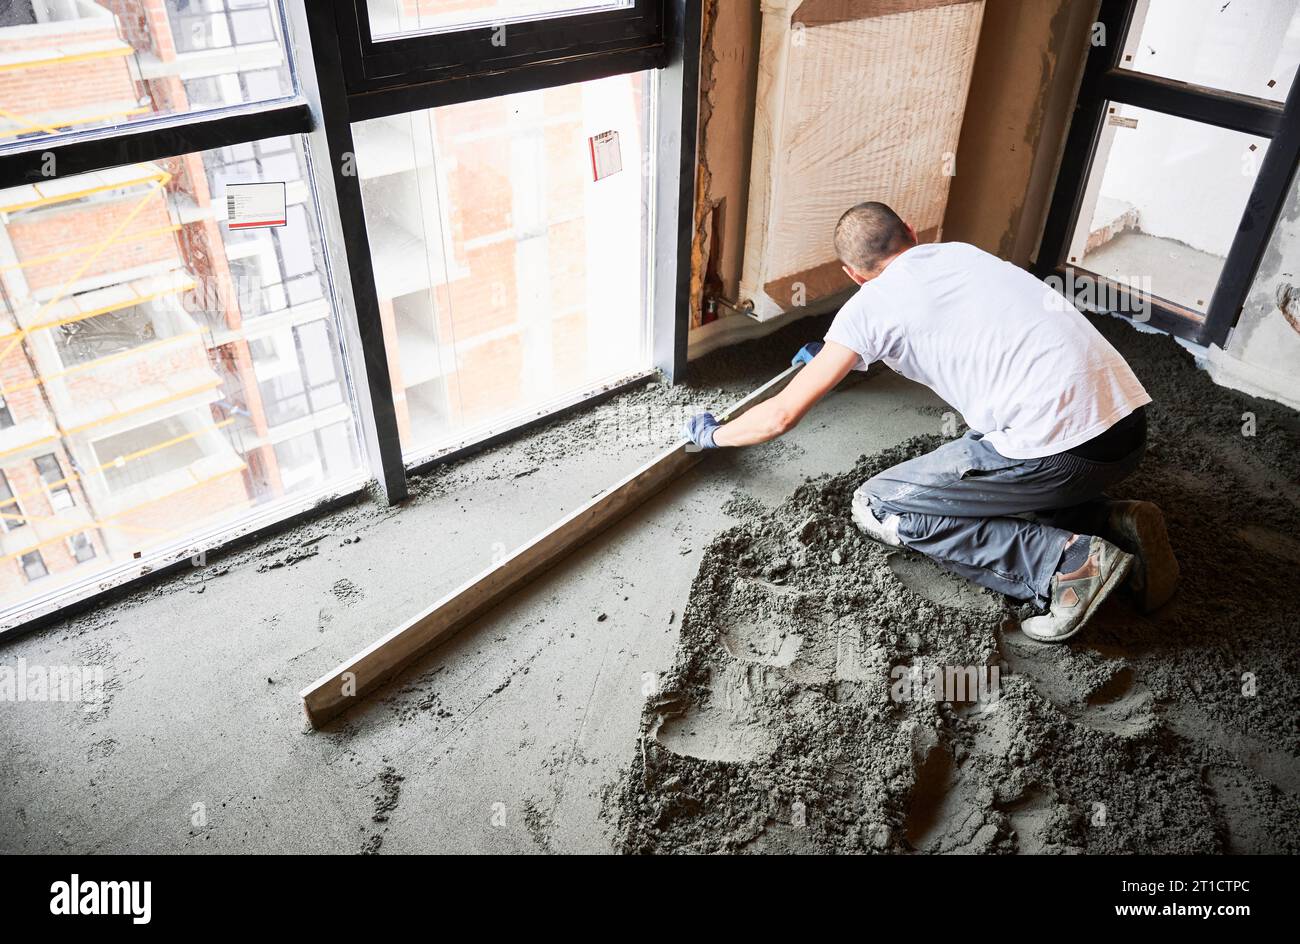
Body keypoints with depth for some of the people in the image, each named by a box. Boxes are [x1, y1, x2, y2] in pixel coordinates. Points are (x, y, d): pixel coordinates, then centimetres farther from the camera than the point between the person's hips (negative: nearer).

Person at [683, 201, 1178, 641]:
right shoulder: (959, 252, 21)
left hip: (1061, 444, -8)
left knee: (878, 508, 4)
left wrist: (713, 434, 22)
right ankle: (1116, 527, 11)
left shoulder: (870, 304, 0)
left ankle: (1066, 562, -4)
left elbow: (782, 414, 2)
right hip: (1129, 423, 8)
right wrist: (829, 354, 53)